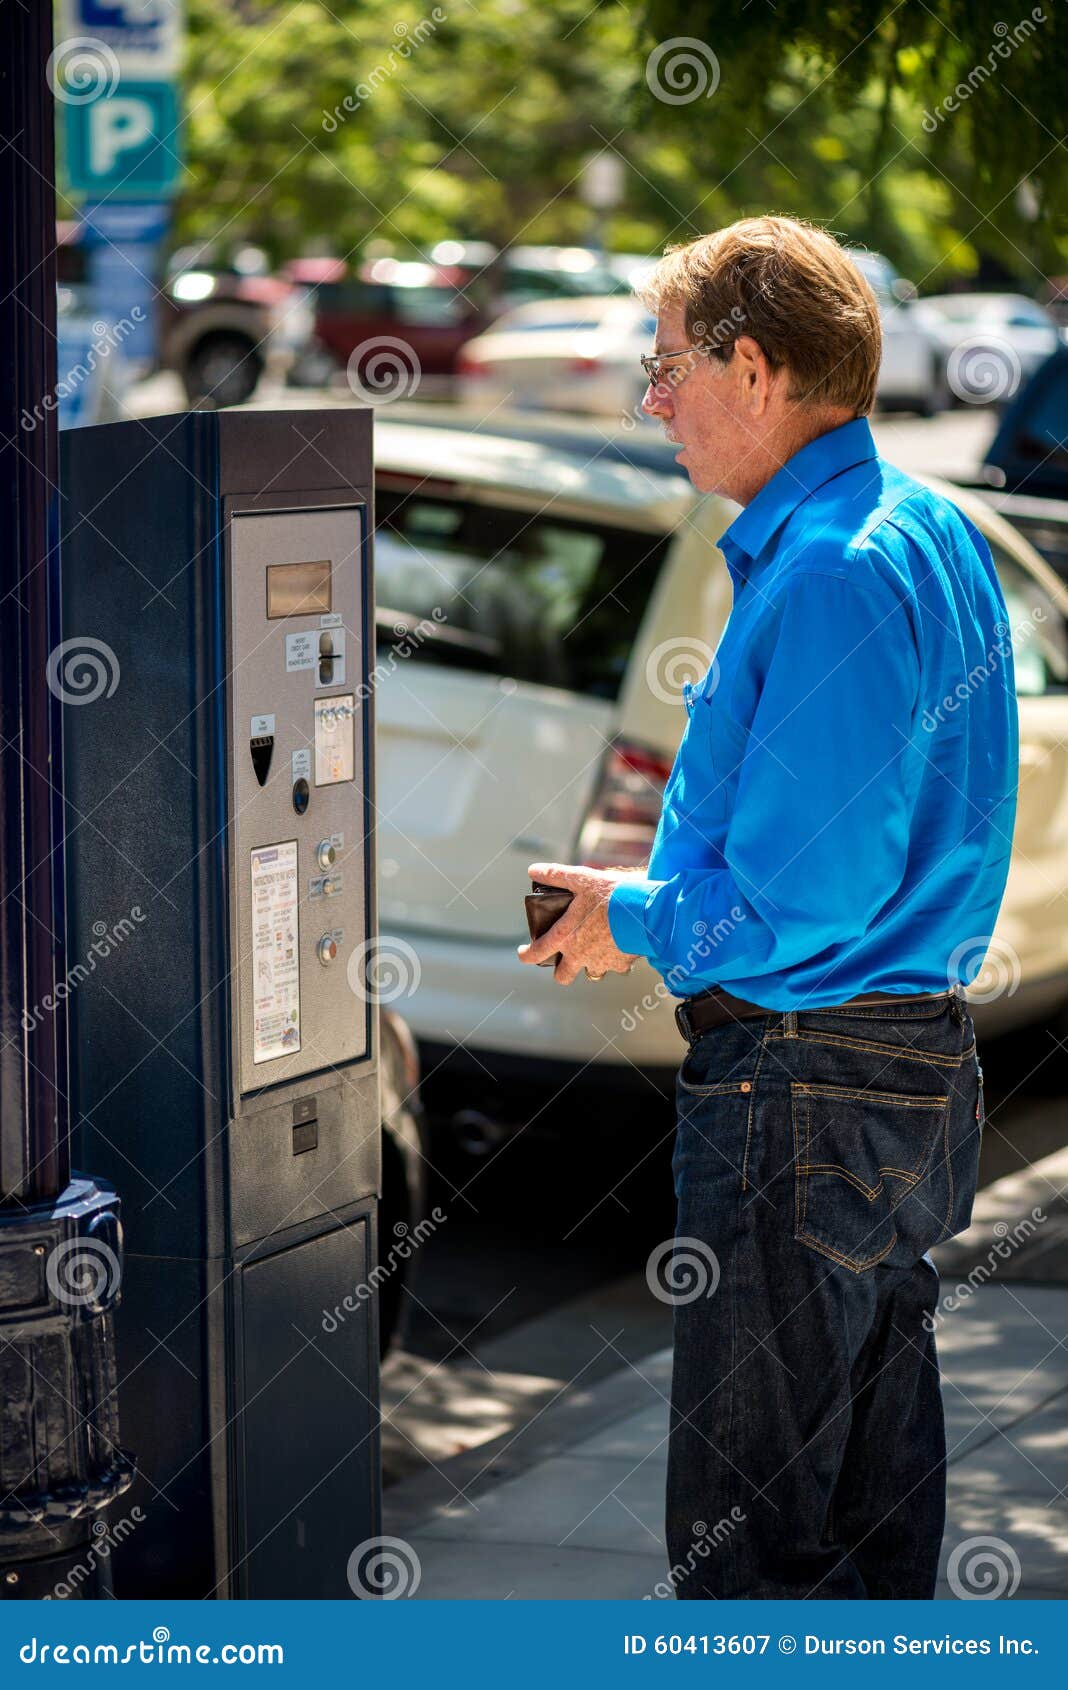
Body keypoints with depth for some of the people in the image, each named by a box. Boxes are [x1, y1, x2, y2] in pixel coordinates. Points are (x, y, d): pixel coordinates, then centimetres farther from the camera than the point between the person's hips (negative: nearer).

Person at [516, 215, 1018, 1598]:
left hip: (804, 1092, -10)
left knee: (745, 1532, -2)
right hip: (920, 1067, 10)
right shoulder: (929, 532, 12)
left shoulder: (829, 575, -20)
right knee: (877, 1504, 17)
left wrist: (634, 921, -6)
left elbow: (800, 898, -23)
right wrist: (672, 891, 15)